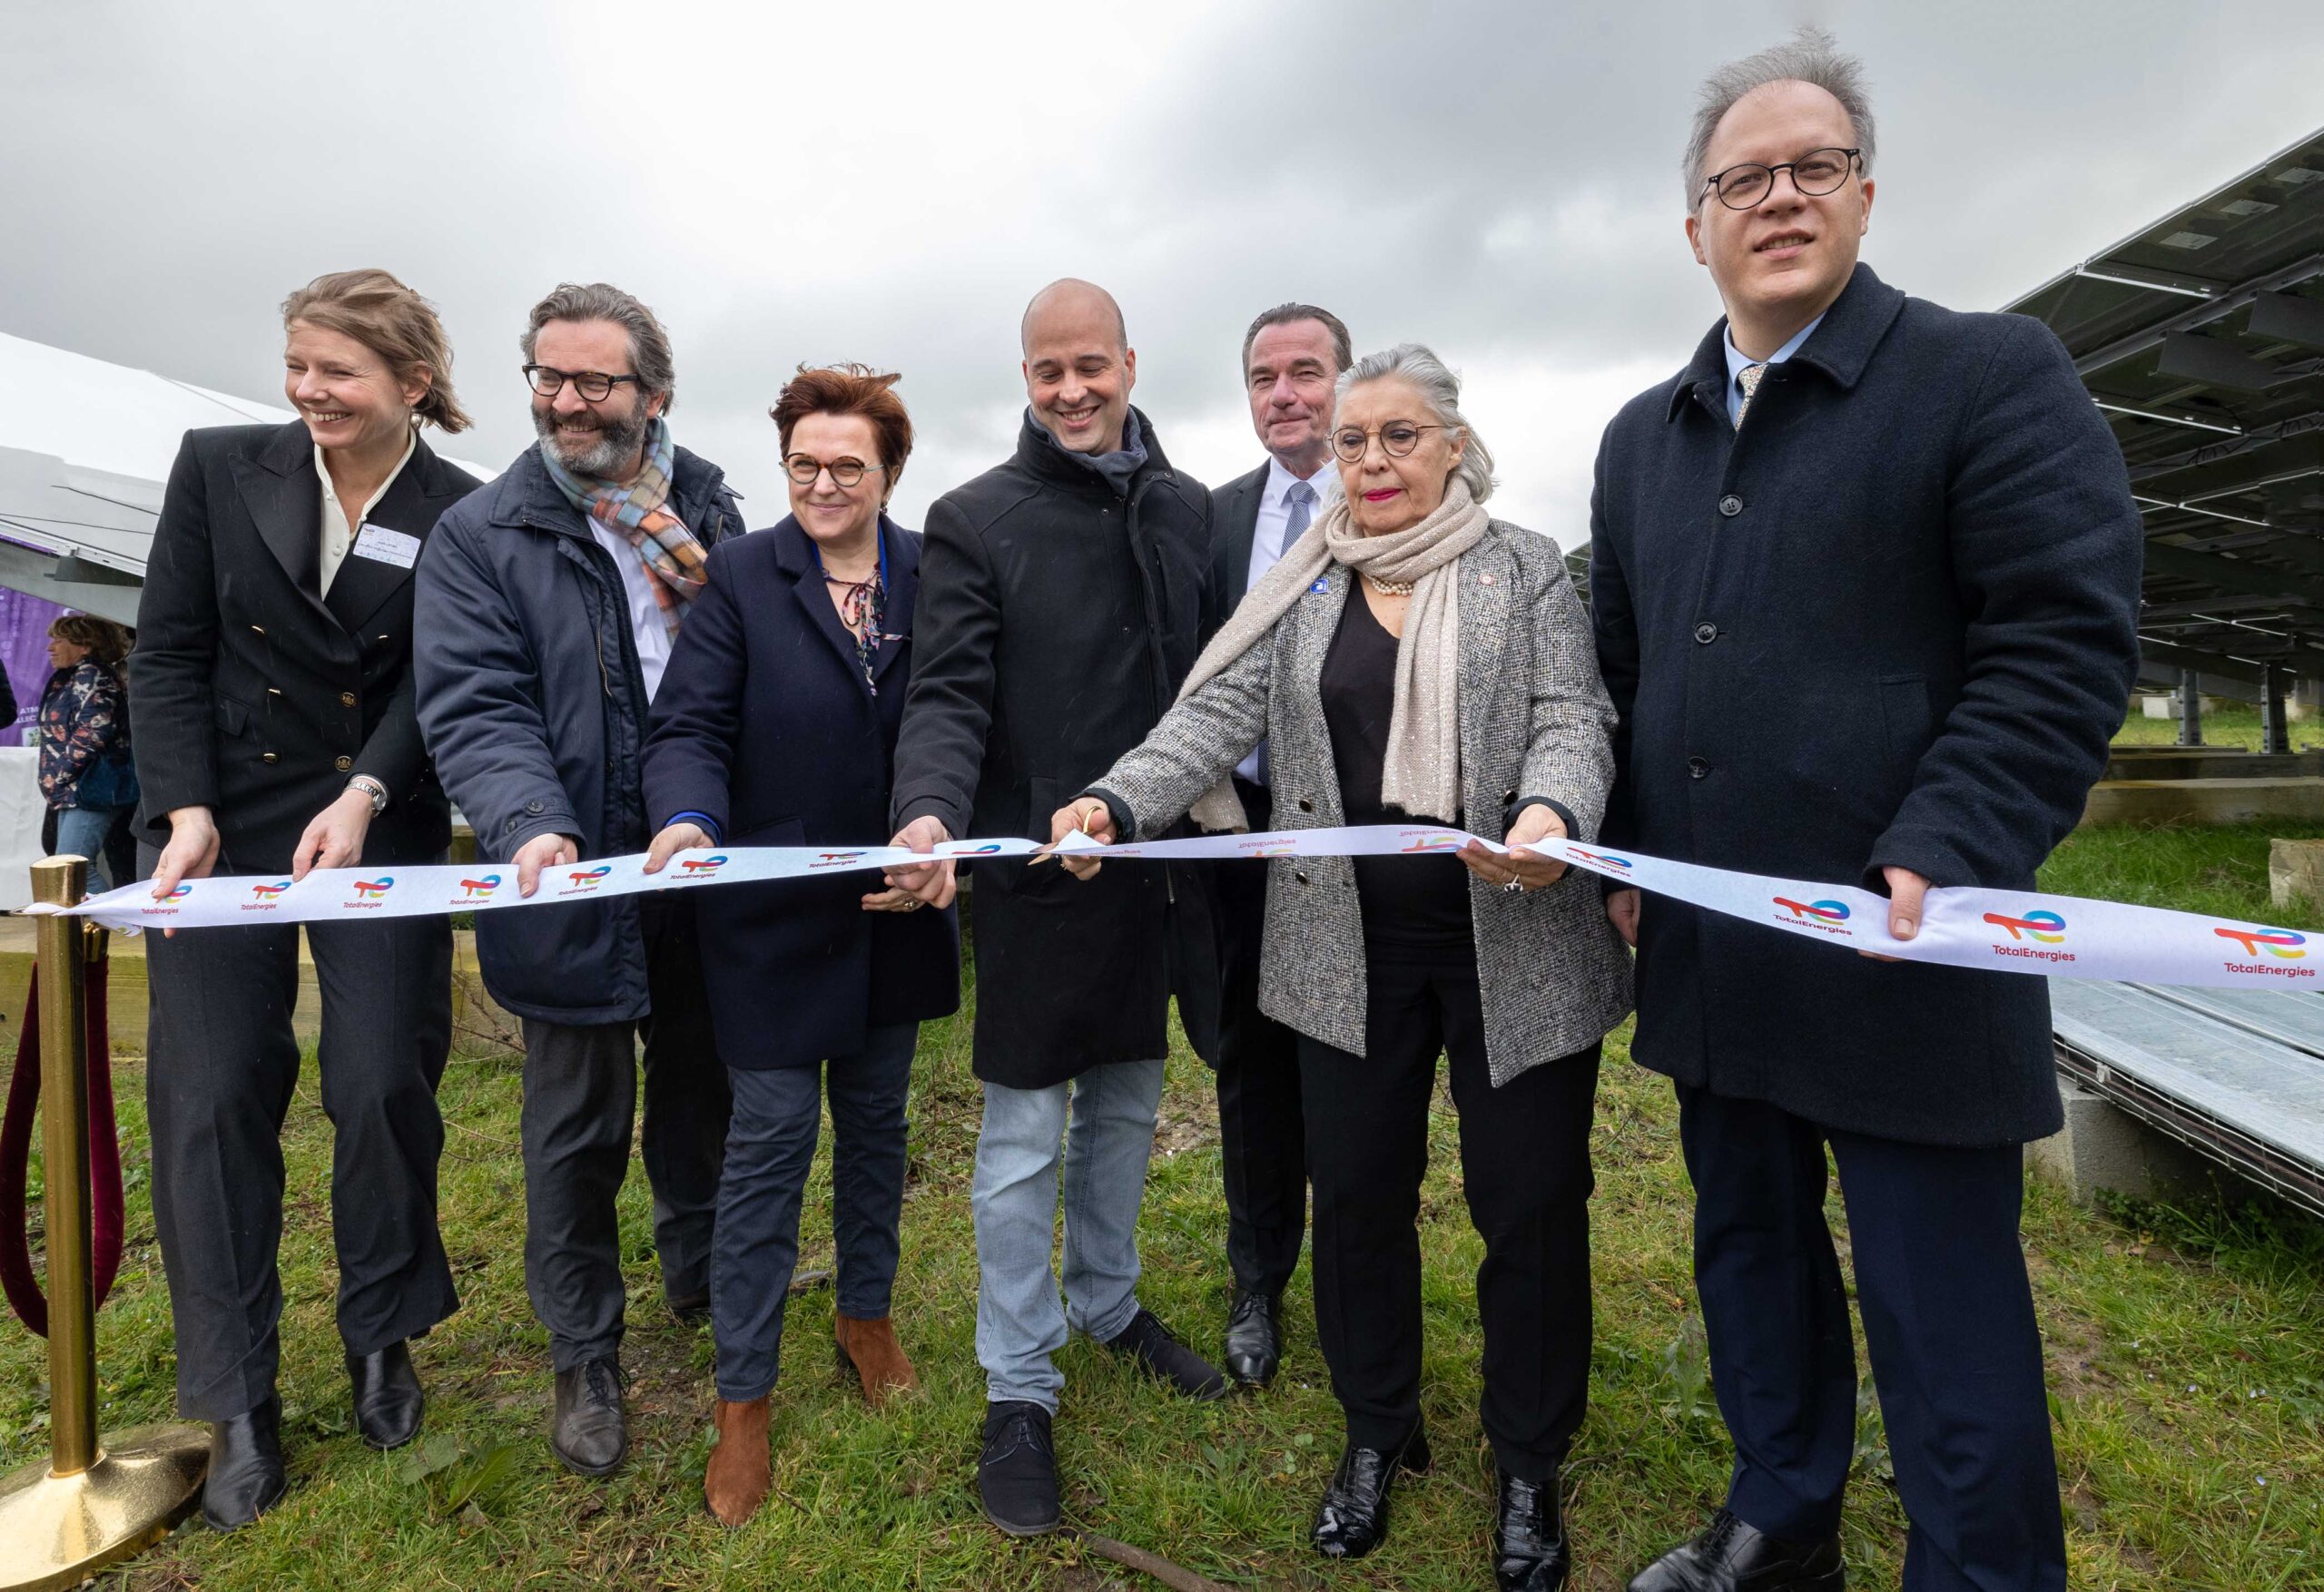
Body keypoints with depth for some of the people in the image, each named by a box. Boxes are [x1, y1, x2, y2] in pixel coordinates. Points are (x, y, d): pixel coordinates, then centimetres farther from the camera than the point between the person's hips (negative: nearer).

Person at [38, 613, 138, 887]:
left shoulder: (90, 675, -10)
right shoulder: (74, 679, 21)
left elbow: (92, 732, -22)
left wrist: (57, 777, -15)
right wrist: (57, 782, 16)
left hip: (91, 791, -10)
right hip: (74, 792, 10)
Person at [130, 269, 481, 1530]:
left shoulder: (465, 515, -3)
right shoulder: (219, 468, 2)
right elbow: (169, 653, 2)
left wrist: (363, 795, -19)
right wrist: (186, 811, -8)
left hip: (380, 832, -1)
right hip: (219, 823, 2)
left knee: (383, 1088, -2)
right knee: (213, 1095, 1)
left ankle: (382, 1339, 22)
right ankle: (237, 1402, 14)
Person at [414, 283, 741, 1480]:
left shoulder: (708, 512, 7)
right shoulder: (479, 535, -3)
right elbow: (474, 706, -13)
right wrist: (530, 826, -29)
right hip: (574, 882, -3)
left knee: (701, 1089, 20)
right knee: (577, 1125, 10)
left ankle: (700, 1274, 44)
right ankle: (584, 1357, 30)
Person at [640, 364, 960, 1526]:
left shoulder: (934, 575, 1)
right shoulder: (739, 576, -6)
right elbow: (690, 727, -11)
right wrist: (688, 820, -30)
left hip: (896, 909, 3)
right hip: (774, 914, -3)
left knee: (876, 1122, 19)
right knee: (771, 1144, 3)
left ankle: (866, 1314, 42)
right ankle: (743, 1398, 22)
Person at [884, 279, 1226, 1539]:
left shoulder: (1188, 511, 8)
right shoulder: (975, 521, -4)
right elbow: (948, 695, -11)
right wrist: (930, 812, -29)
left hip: (1158, 865, 5)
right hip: (1037, 873, -4)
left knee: (1126, 1106, 19)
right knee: (1023, 1138, 5)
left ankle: (1108, 1303, 42)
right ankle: (1016, 1389, 23)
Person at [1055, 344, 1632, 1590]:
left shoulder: (1527, 570, 3)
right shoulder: (1299, 589, 8)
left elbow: (1573, 722, -5)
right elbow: (1215, 714, -2)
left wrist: (1551, 814, -27)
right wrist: (1116, 804, -19)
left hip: (1517, 944, -1)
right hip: (1350, 948, 2)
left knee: (1530, 1201, 7)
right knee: (1359, 1193, 12)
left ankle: (1528, 1462, 33)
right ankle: (1376, 1432, 37)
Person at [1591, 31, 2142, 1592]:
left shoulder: (1992, 374, -3)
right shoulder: (1642, 435, 13)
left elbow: (2065, 645, -11)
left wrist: (1938, 860, -22)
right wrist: (1620, 848, 7)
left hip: (1902, 955, -6)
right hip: (1709, 952, 6)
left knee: (1942, 1312, 5)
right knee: (1752, 1252, 20)